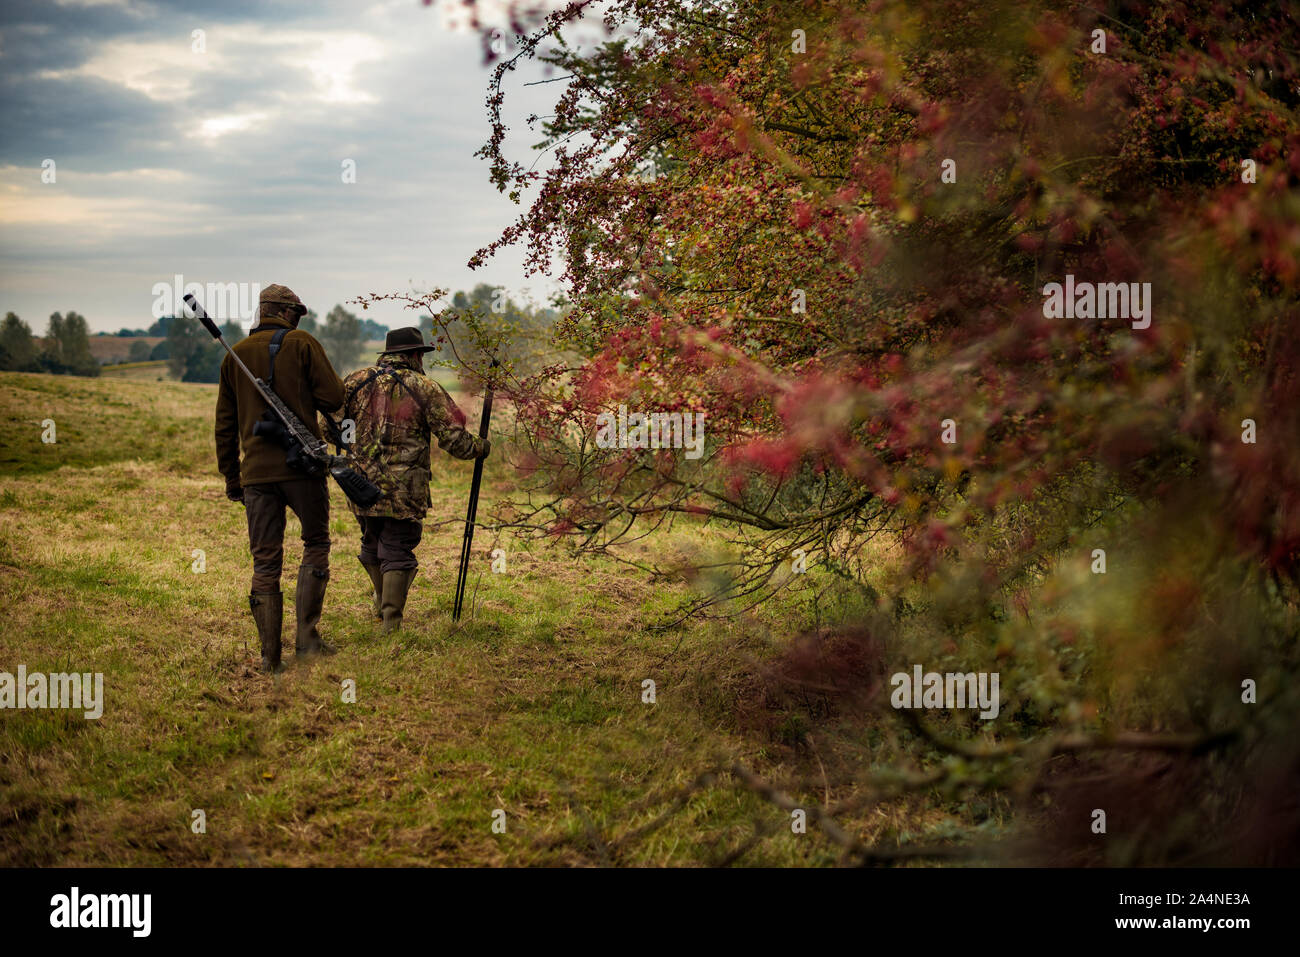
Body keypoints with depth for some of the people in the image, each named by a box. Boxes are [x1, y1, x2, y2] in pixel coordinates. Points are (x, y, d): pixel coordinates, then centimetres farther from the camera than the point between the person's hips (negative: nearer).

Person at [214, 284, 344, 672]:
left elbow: (225, 424, 14)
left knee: (265, 561, 6)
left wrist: (230, 477, 20)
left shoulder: (236, 354, 12)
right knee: (316, 545, 13)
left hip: (256, 471, 3)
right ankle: (306, 638, 4)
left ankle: (270, 656, 4)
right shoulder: (302, 344, -1)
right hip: (302, 465, -3)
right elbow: (332, 399, -7)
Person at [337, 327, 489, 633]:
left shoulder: (356, 382, 6)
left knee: (373, 545, 22)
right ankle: (392, 624, -3)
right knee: (397, 553, 2)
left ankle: (382, 604, 42)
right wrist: (481, 447, 13)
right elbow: (454, 439, -5)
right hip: (404, 491, -4)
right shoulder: (425, 388, -3)